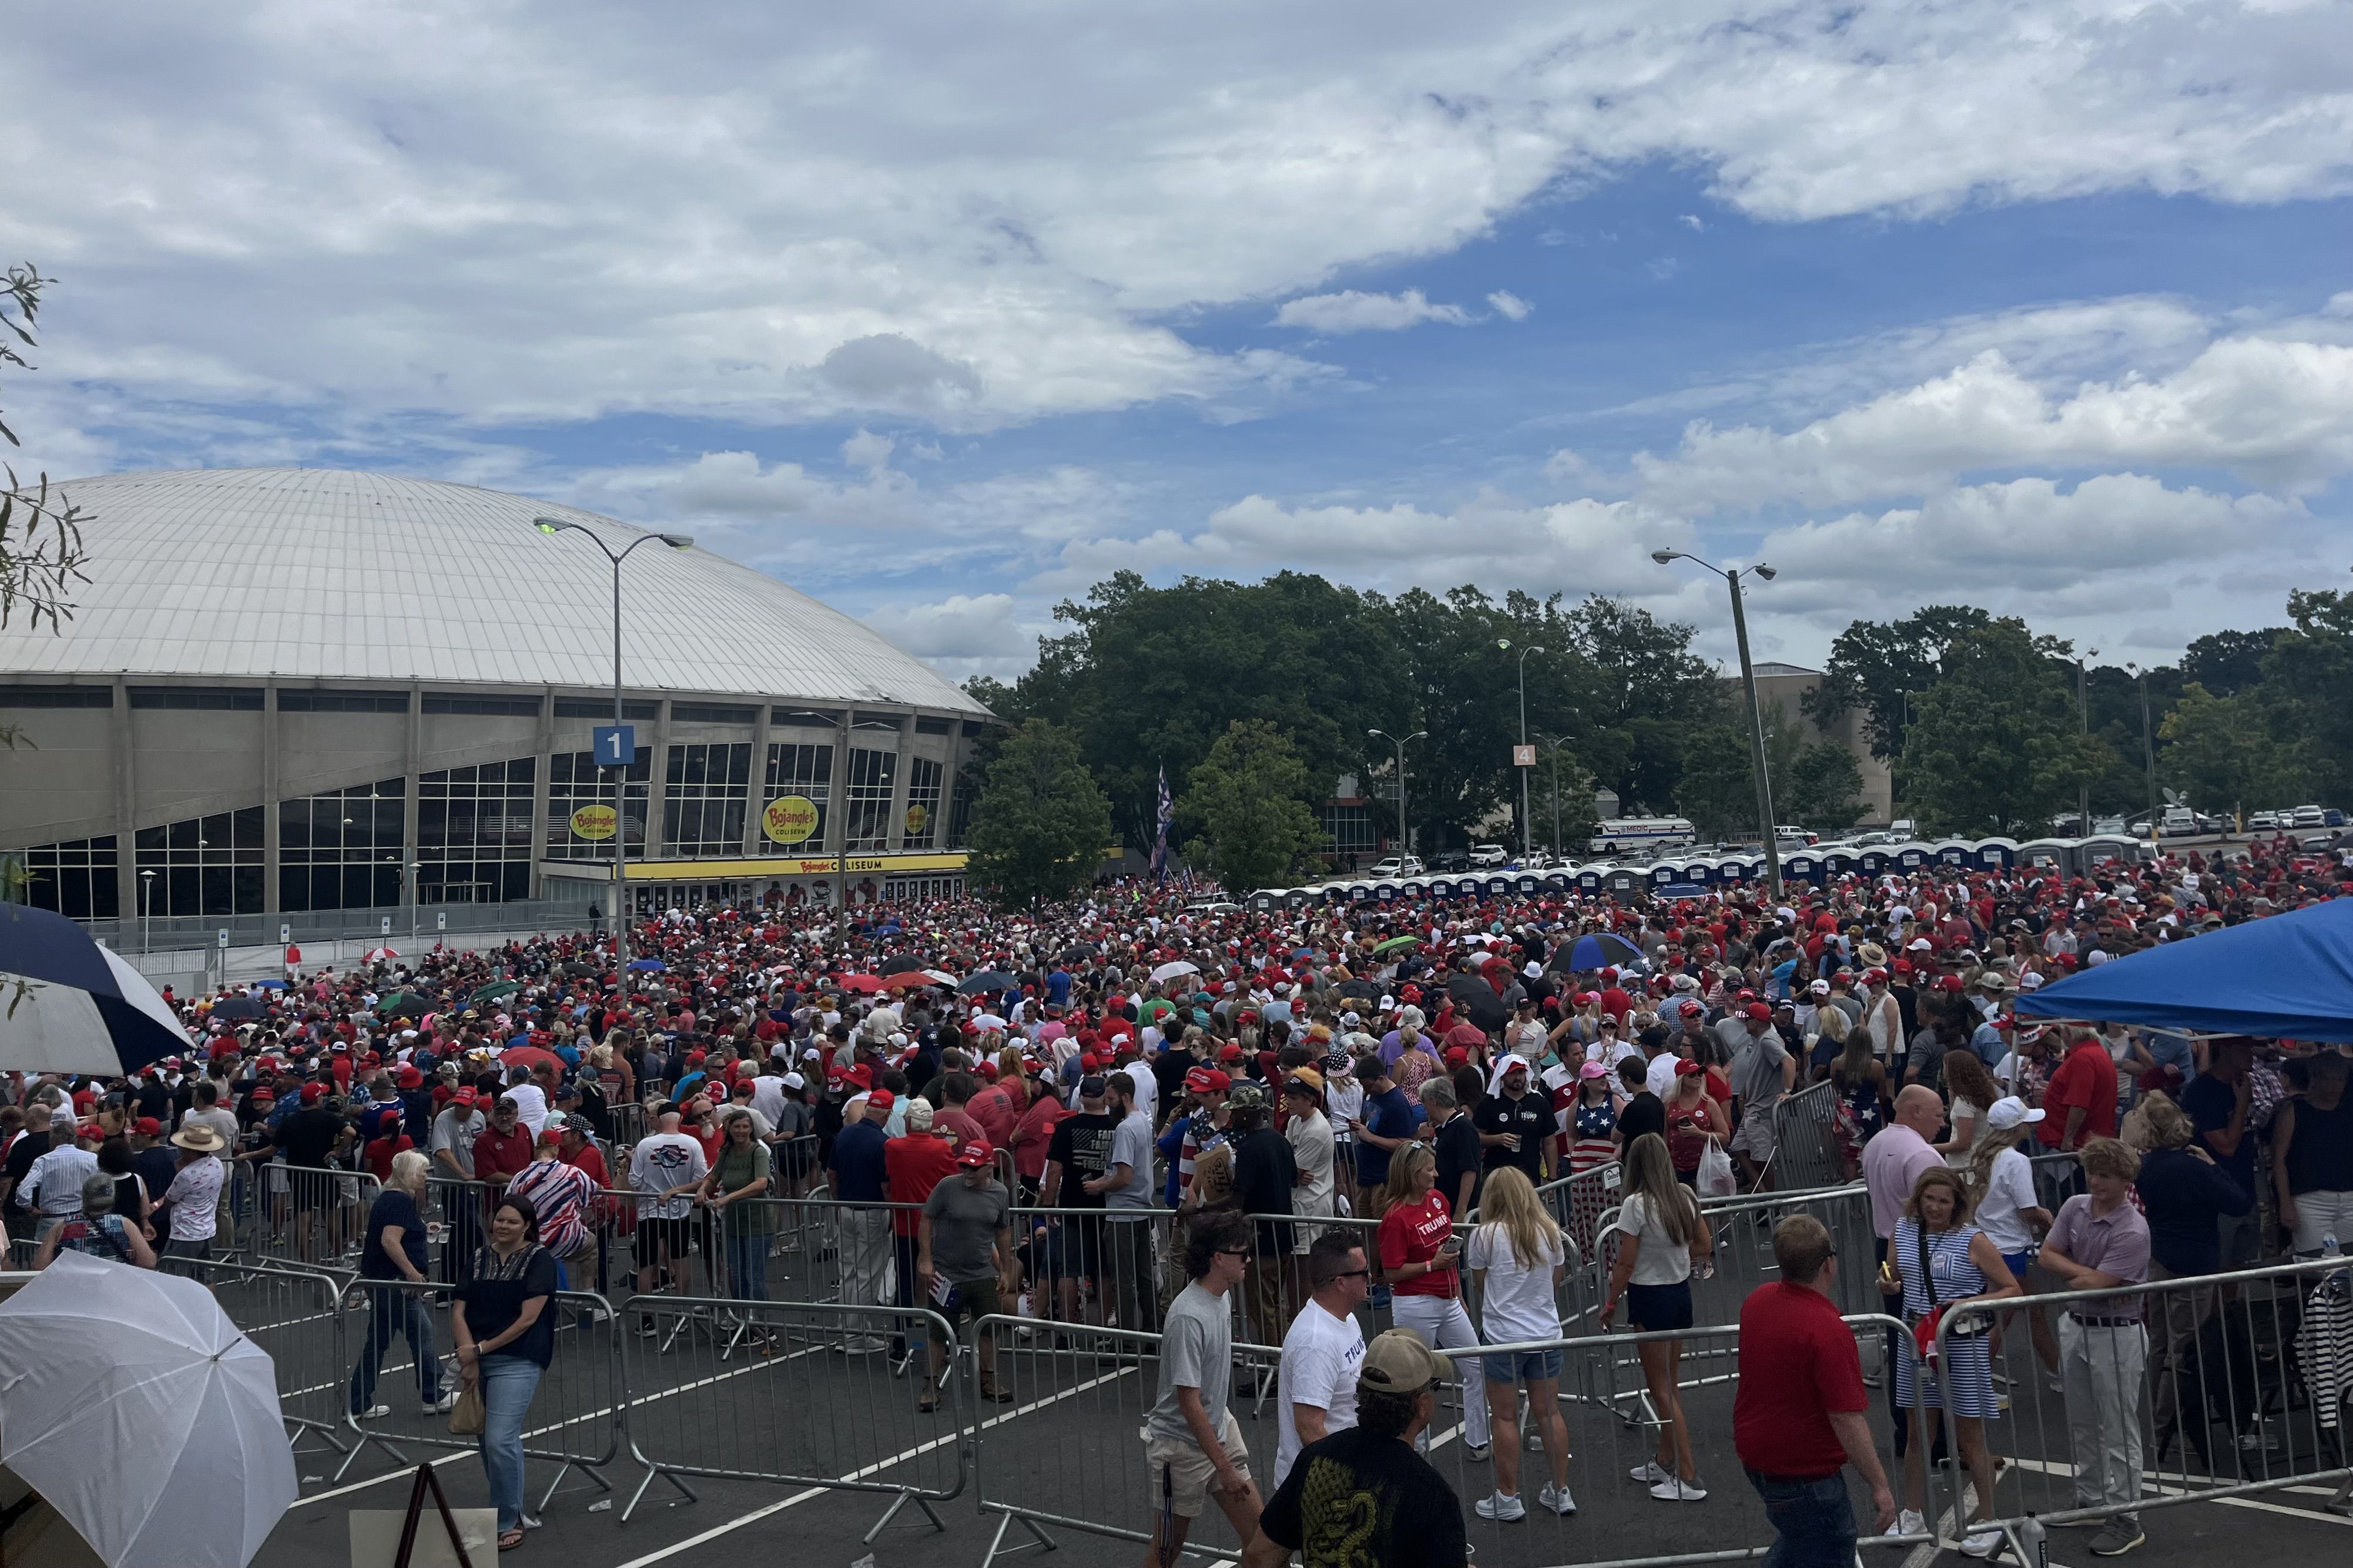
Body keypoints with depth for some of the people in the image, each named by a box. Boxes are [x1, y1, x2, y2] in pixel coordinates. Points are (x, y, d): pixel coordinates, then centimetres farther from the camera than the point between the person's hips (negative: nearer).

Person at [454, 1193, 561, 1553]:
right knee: (489, 1443, 14)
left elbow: (528, 1318, -11)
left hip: (517, 1363, -6)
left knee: (499, 1441, -14)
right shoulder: (479, 1257, 9)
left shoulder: (539, 1260, -6)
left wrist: (482, 1348, -10)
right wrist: (469, 1356, -9)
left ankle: (508, 1522, 2)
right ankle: (514, 1513, 32)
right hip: (477, 1362, 6)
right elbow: (459, 1312, 5)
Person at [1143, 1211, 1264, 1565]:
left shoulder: (1220, 1297, 1)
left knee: (1259, 1535, 5)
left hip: (1219, 1430, 8)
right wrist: (1226, 1468, -21)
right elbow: (1190, 1403, -25)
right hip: (1181, 1445, -8)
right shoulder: (1189, 1317, -27)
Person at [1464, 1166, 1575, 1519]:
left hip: (1504, 1336, -4)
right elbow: (1556, 1279, 11)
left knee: (1505, 1417, 6)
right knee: (1548, 1411, 14)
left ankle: (1508, 1498, 13)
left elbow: (1480, 1280, 1)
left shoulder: (1485, 1235, -12)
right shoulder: (1550, 1232, 0)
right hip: (1546, 1333, 4)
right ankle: (1560, 1492, 22)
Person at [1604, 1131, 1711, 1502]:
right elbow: (1705, 1246, 9)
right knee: (1671, 1383, 19)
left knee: (1661, 1390, 3)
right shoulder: (1685, 1196, -1)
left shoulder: (1636, 1204, -20)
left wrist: (1610, 1304, -6)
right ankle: (1665, 1461, 33)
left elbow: (1625, 1265, -17)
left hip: (1650, 1297, -7)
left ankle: (1688, 1479, 7)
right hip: (1681, 1291, 7)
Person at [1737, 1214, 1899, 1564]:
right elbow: (1847, 1420, -26)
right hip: (1803, 1472, -8)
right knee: (1828, 1556, 8)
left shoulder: (1757, 1300, -4)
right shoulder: (1828, 1330, -29)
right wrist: (1880, 1487, -17)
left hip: (1754, 1454, 8)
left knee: (1797, 1539, 29)